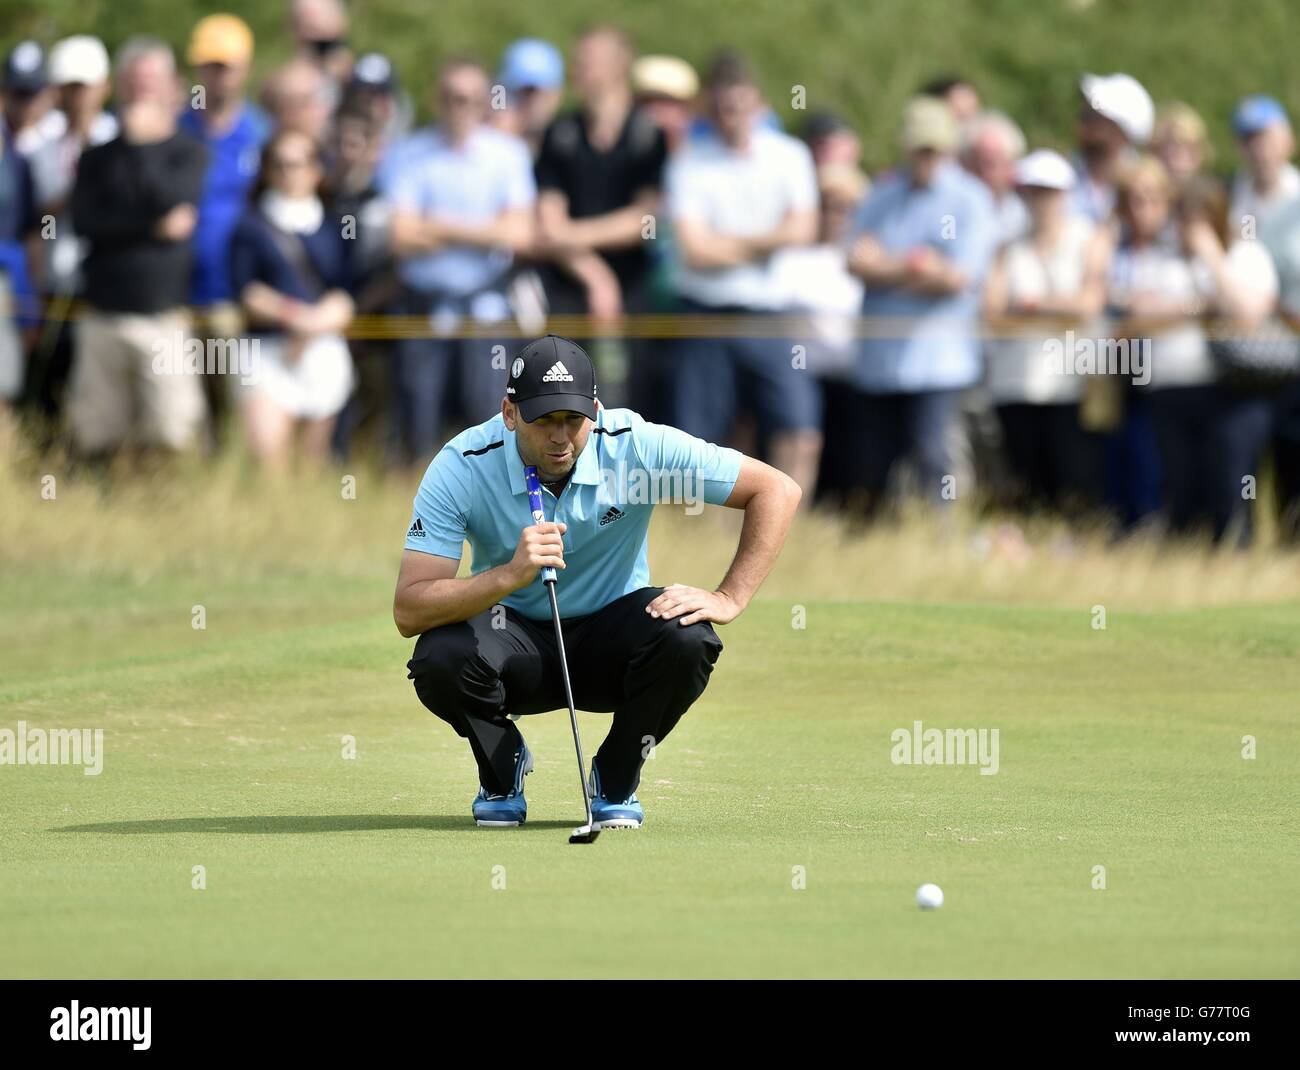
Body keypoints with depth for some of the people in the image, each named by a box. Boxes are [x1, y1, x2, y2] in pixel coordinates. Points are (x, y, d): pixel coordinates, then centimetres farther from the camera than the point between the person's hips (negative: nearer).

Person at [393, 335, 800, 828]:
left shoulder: (637, 446, -20)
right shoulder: (463, 467, -21)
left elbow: (777, 490, -13)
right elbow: (408, 611, -27)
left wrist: (728, 599, -21)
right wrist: (511, 574, -42)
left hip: (609, 644, 1)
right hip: (516, 640, 0)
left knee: (685, 638, -32)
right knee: (440, 655, -33)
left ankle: (615, 782, -2)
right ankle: (502, 769, 3)